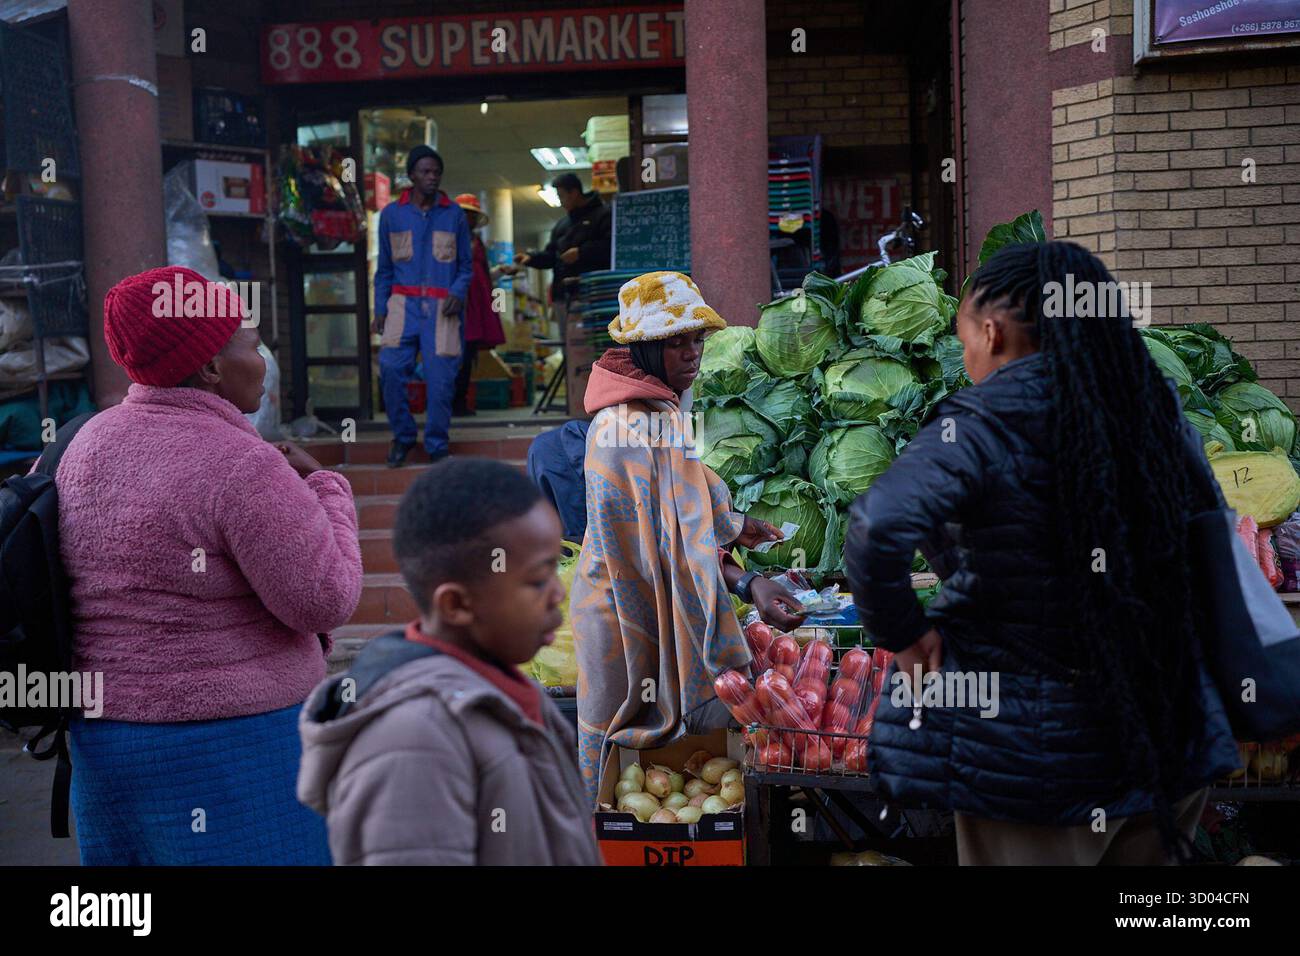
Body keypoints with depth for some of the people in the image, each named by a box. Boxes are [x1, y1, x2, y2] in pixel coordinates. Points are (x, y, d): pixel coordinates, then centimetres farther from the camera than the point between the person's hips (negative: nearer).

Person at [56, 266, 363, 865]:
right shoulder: (241, 465, -19)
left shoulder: (88, 444, 3)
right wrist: (324, 489, -3)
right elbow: (325, 600, -19)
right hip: (234, 754, -8)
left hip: (109, 738, 8)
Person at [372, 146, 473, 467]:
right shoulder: (391, 214, 10)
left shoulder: (454, 214, 10)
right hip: (403, 304, 0)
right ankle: (403, 436, 5)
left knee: (441, 378, -6)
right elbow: (384, 269, 13)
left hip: (442, 308, 0)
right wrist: (380, 310, 4)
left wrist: (459, 292, -6)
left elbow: (466, 266, 14)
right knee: (390, 368, -15)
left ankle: (437, 447, 9)